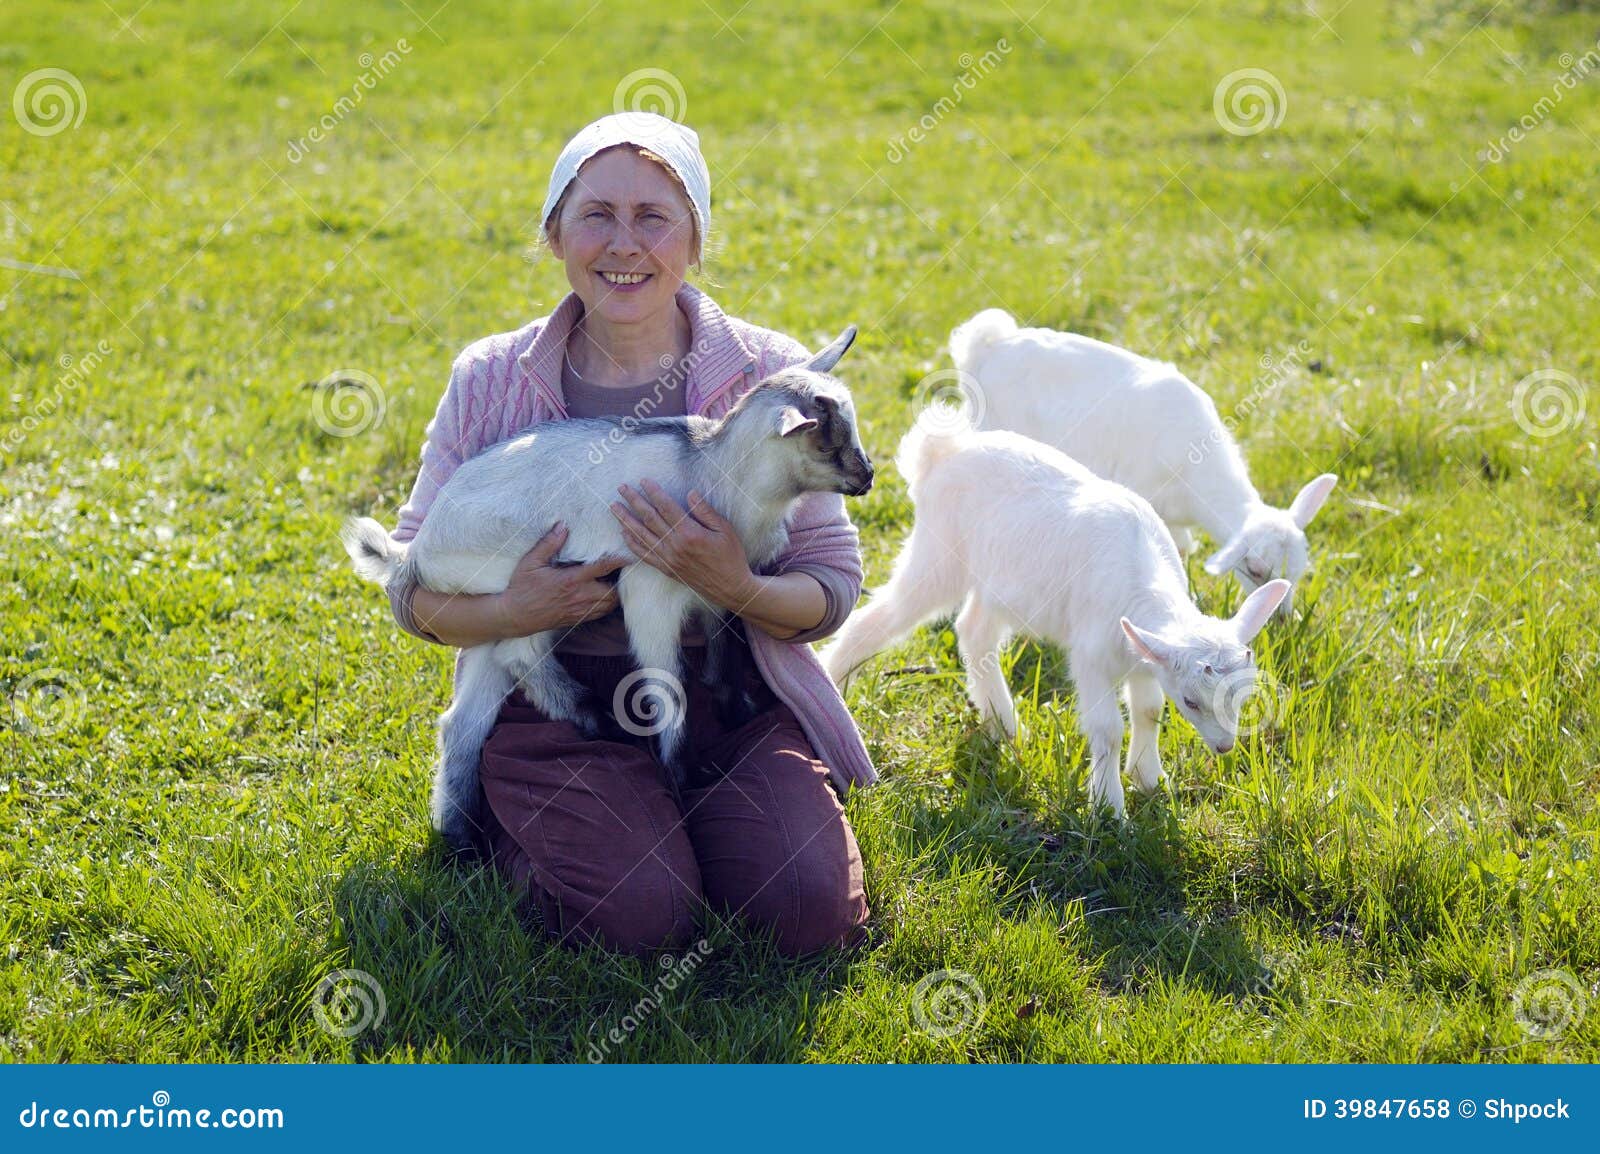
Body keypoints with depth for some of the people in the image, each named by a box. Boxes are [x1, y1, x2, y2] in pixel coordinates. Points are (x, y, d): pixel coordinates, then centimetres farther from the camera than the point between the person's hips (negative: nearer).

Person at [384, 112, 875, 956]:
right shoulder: (490, 383, 0)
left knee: (806, 911, -22)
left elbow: (832, 587, 1)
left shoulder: (769, 376, -2)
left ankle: (688, 817, 11)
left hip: (734, 694, 1)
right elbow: (413, 588, 5)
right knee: (642, 915, -25)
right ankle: (507, 829, 9)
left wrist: (738, 589, -21)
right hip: (556, 703, -1)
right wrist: (514, 611, -16)